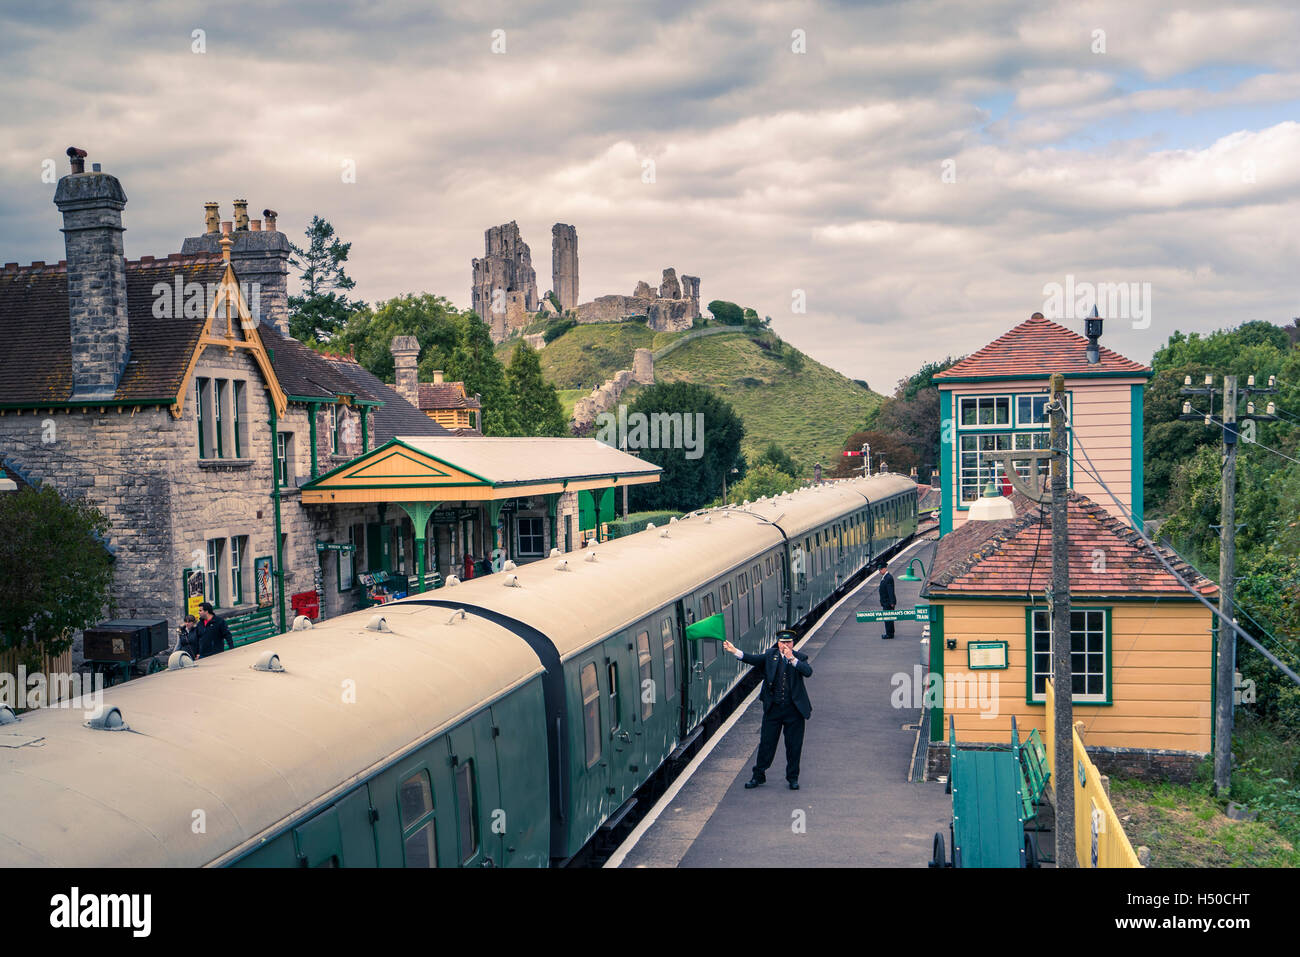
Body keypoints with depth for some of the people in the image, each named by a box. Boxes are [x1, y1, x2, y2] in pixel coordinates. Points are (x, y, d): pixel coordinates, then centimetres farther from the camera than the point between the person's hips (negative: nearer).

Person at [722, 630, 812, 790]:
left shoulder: (800, 657, -1)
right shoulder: (771, 655, 4)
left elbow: (808, 672, -18)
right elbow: (754, 660, -7)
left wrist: (792, 659, -27)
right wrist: (735, 651, -21)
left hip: (794, 710, -1)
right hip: (773, 709, 1)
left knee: (794, 745, 7)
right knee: (766, 742, 7)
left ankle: (793, 778, 23)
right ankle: (758, 776, 20)